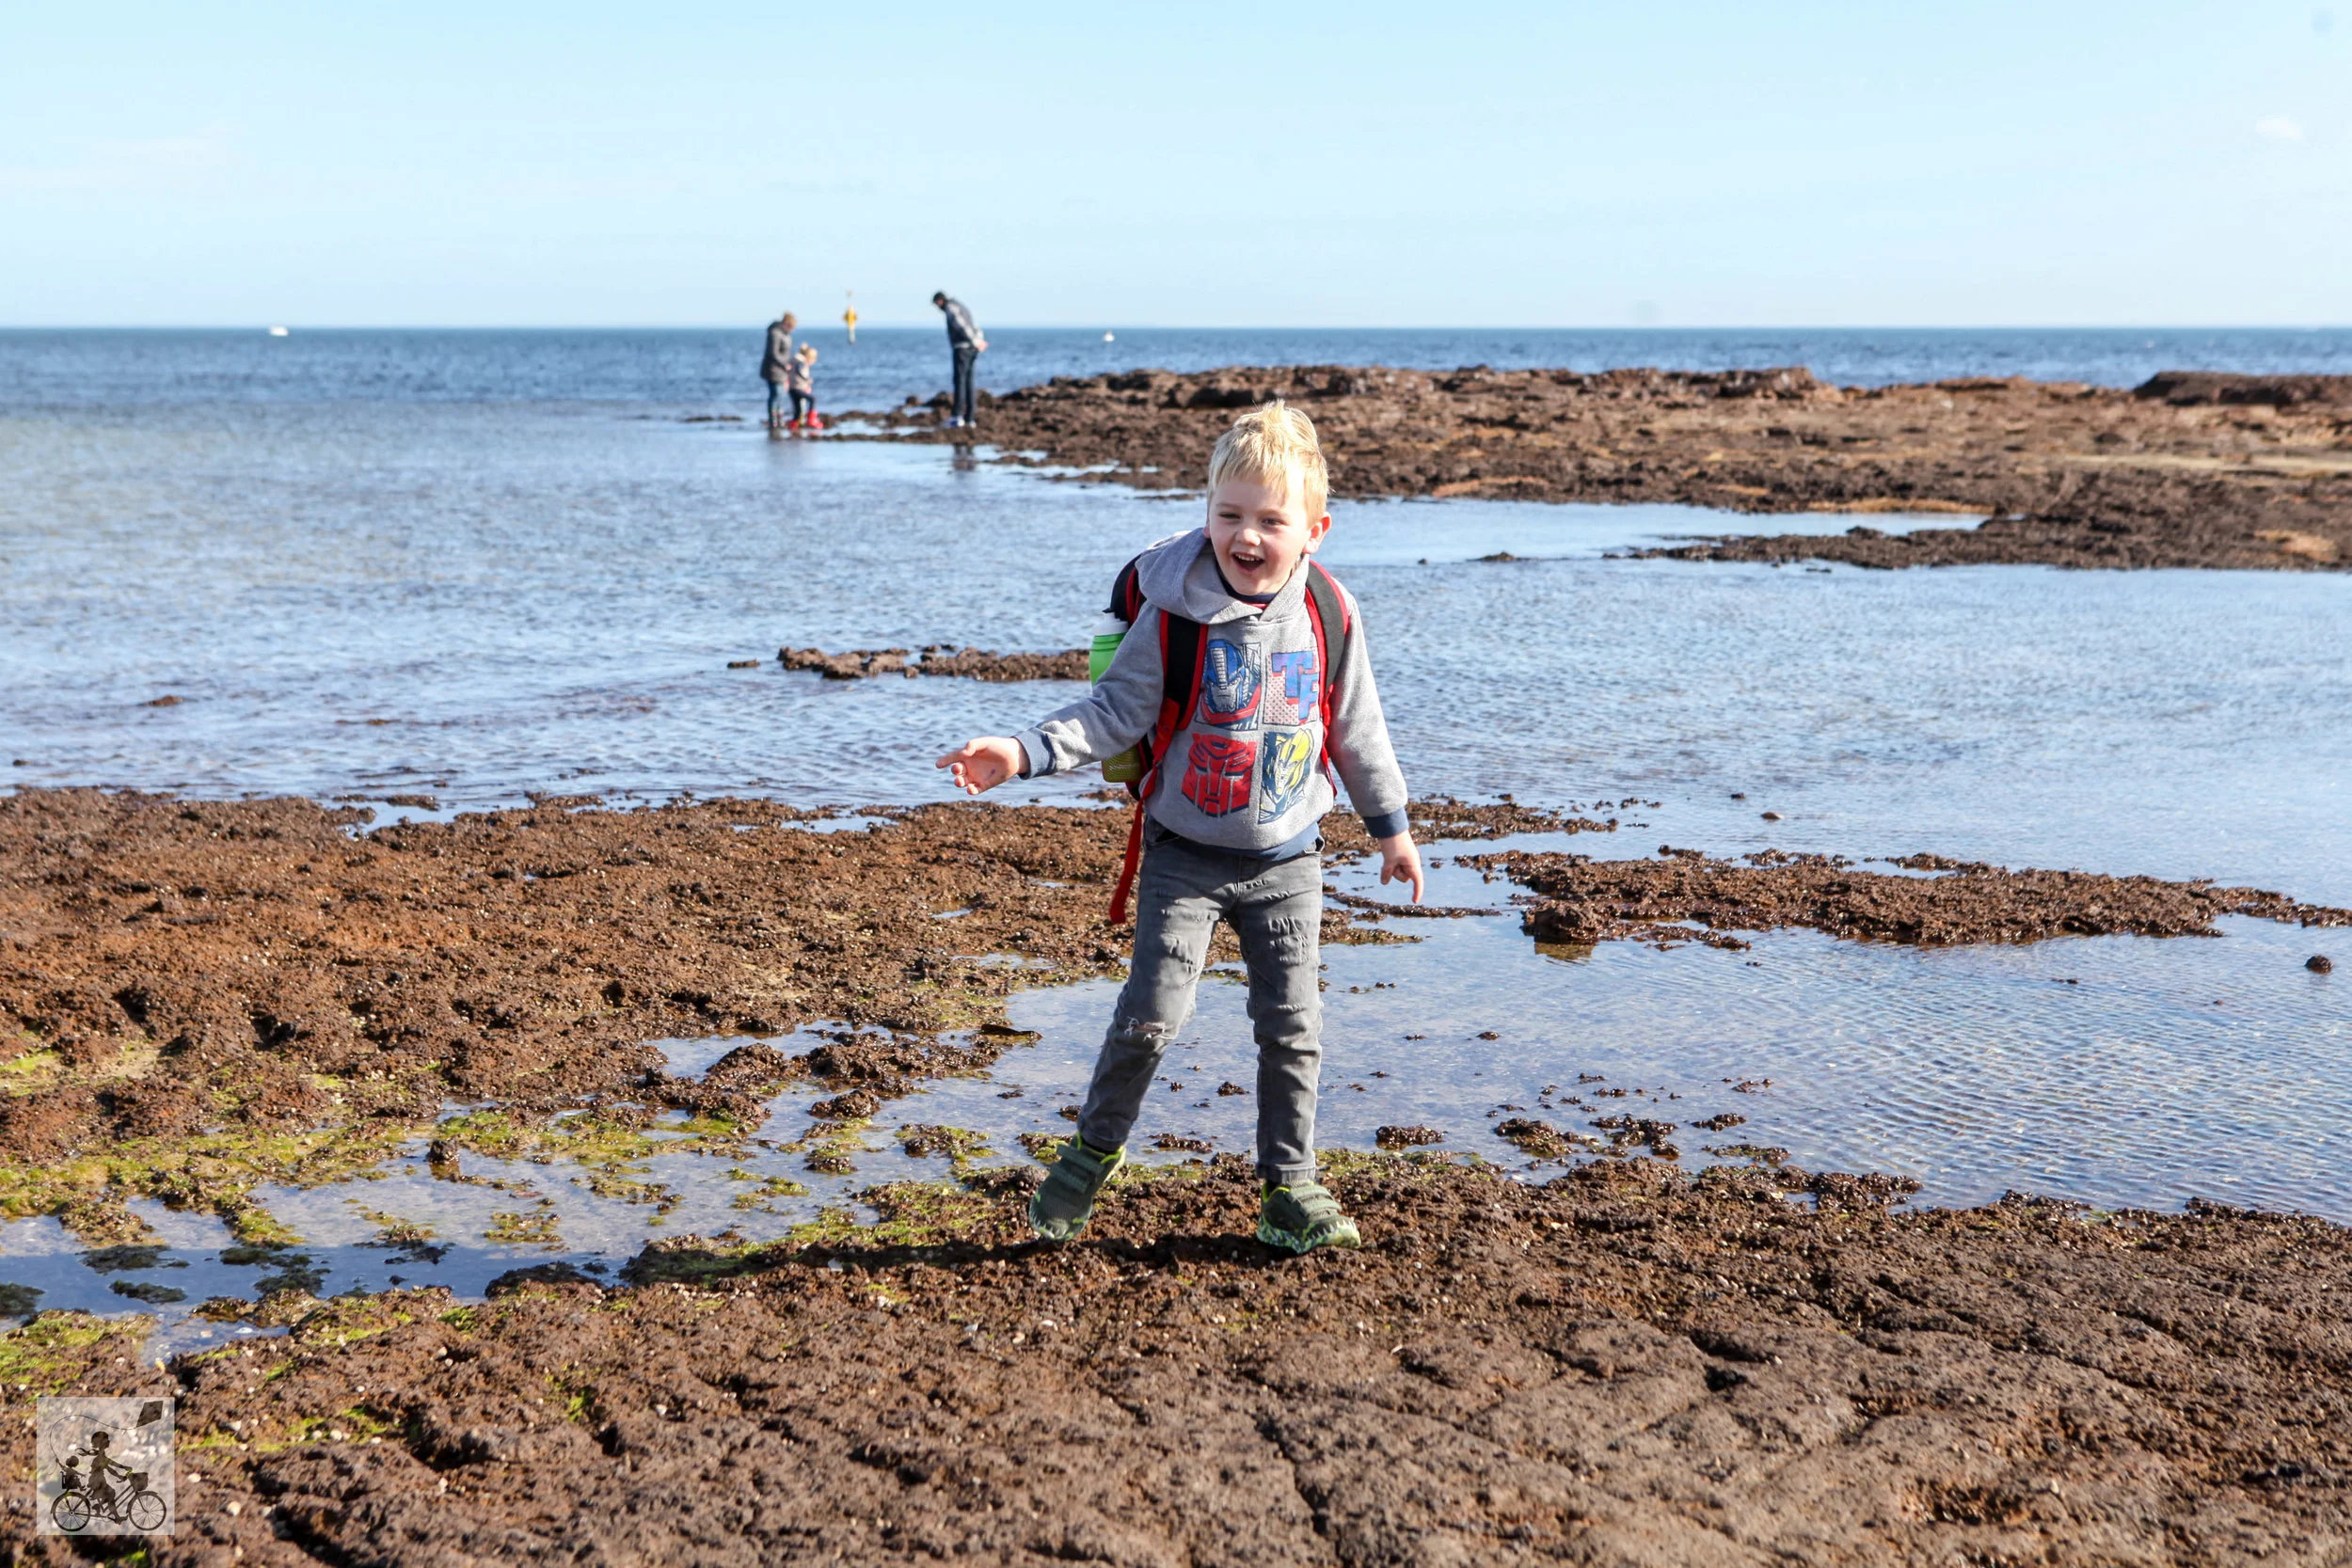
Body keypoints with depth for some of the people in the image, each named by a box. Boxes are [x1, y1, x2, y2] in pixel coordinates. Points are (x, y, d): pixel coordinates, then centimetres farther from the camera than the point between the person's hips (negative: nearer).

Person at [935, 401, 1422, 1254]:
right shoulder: (1174, 615, -13)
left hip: (1287, 860, 2)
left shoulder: (1329, 615, -5)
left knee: (1292, 1025, 6)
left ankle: (1290, 1186, 19)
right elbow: (1114, 711, -12)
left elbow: (1357, 728, 7)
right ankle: (1093, 1151, 19)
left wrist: (1389, 825, 15)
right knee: (1151, 1013, -5)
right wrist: (1024, 751, -26)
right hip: (1185, 855, -2)